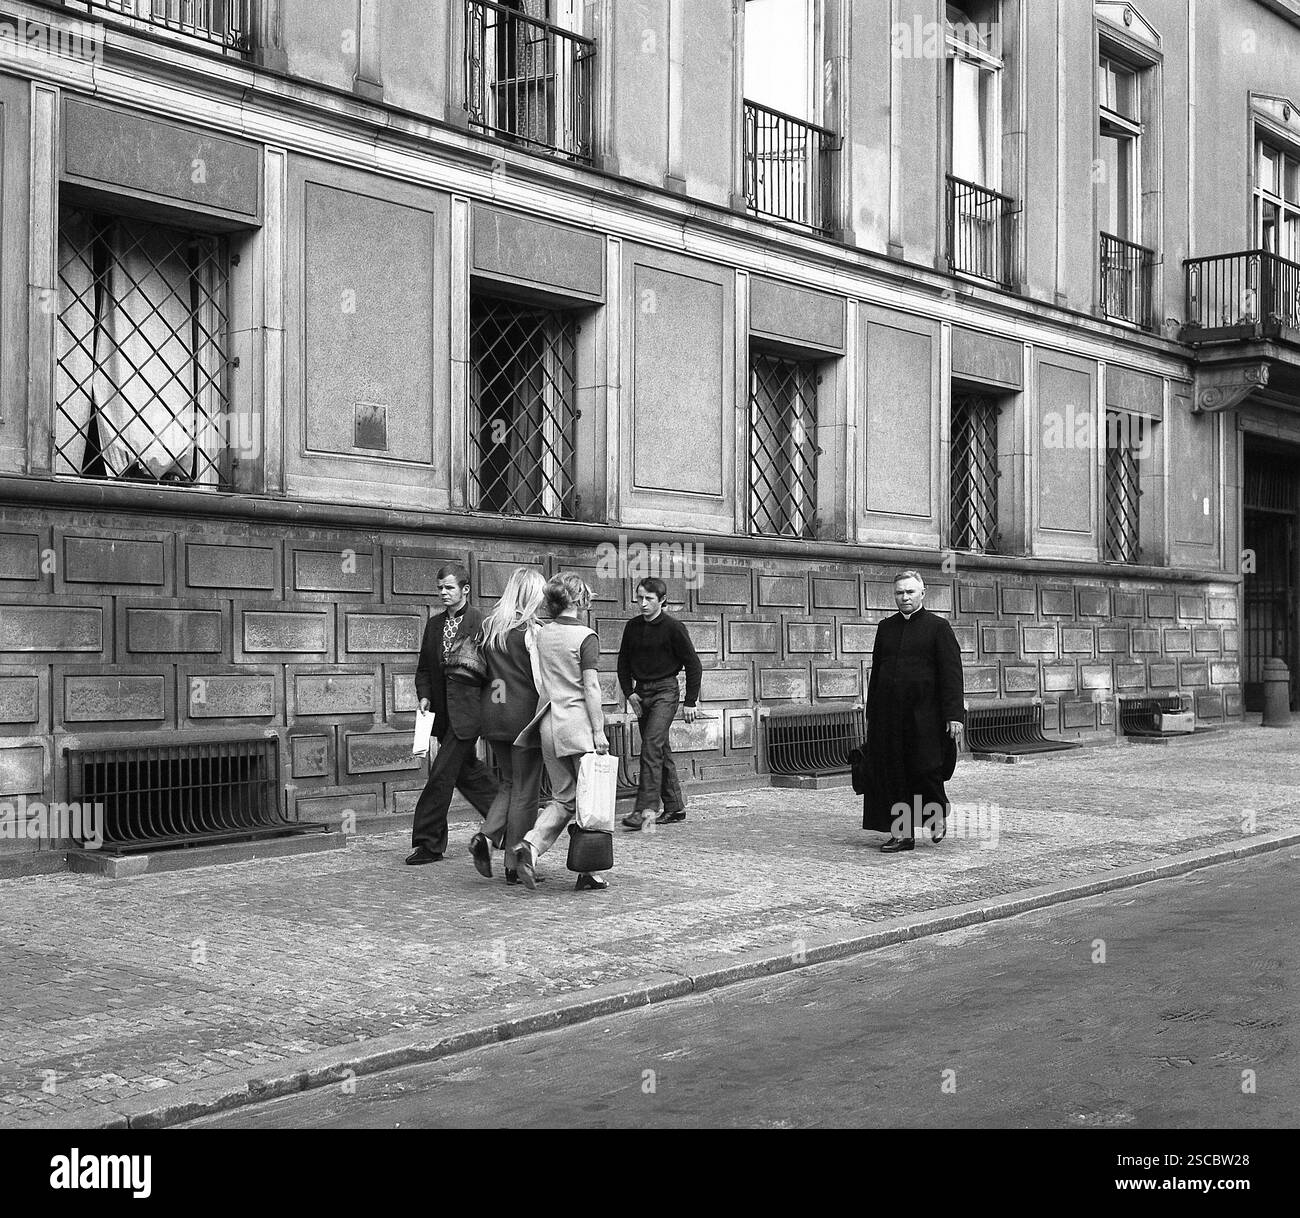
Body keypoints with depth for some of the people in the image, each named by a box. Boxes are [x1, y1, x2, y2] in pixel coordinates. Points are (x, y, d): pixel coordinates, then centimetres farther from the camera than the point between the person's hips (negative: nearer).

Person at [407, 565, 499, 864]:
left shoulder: (482, 624, -8)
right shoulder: (434, 624, 13)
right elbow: (424, 667, 18)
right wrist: (424, 695, 1)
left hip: (467, 710, -7)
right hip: (443, 710, 7)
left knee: (442, 773, -9)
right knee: (466, 772, 16)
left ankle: (428, 844, -2)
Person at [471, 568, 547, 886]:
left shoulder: (489, 625, 8)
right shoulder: (531, 630, -10)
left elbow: (486, 667, 9)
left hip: (491, 712, 6)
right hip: (523, 711, -6)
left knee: (509, 782, 21)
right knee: (525, 789, 3)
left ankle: (486, 836, 0)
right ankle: (514, 865, 6)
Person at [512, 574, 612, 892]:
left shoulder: (542, 634, 9)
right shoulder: (585, 637, -9)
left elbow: (539, 682, 13)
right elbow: (590, 686, -13)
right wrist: (598, 730, -10)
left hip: (549, 724, 6)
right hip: (578, 724, -6)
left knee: (563, 798, 14)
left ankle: (530, 846, -8)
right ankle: (586, 873, 7)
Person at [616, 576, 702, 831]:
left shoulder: (673, 627, -8)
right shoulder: (632, 627, 7)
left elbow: (692, 664, -4)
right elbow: (624, 663, 17)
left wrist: (691, 702, -6)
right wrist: (629, 693, 3)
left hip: (665, 691, -6)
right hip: (641, 692, 6)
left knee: (651, 746, -18)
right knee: (661, 750, 10)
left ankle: (645, 808, -21)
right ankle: (675, 807, 19)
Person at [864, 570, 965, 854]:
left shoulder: (938, 628, -1)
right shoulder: (886, 628, 13)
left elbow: (951, 674, -6)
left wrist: (954, 715, -13)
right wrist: (871, 714, 12)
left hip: (924, 715, -4)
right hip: (888, 713, 4)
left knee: (925, 770, -3)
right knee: (892, 774, 3)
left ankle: (939, 813, 26)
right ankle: (901, 833, 11)